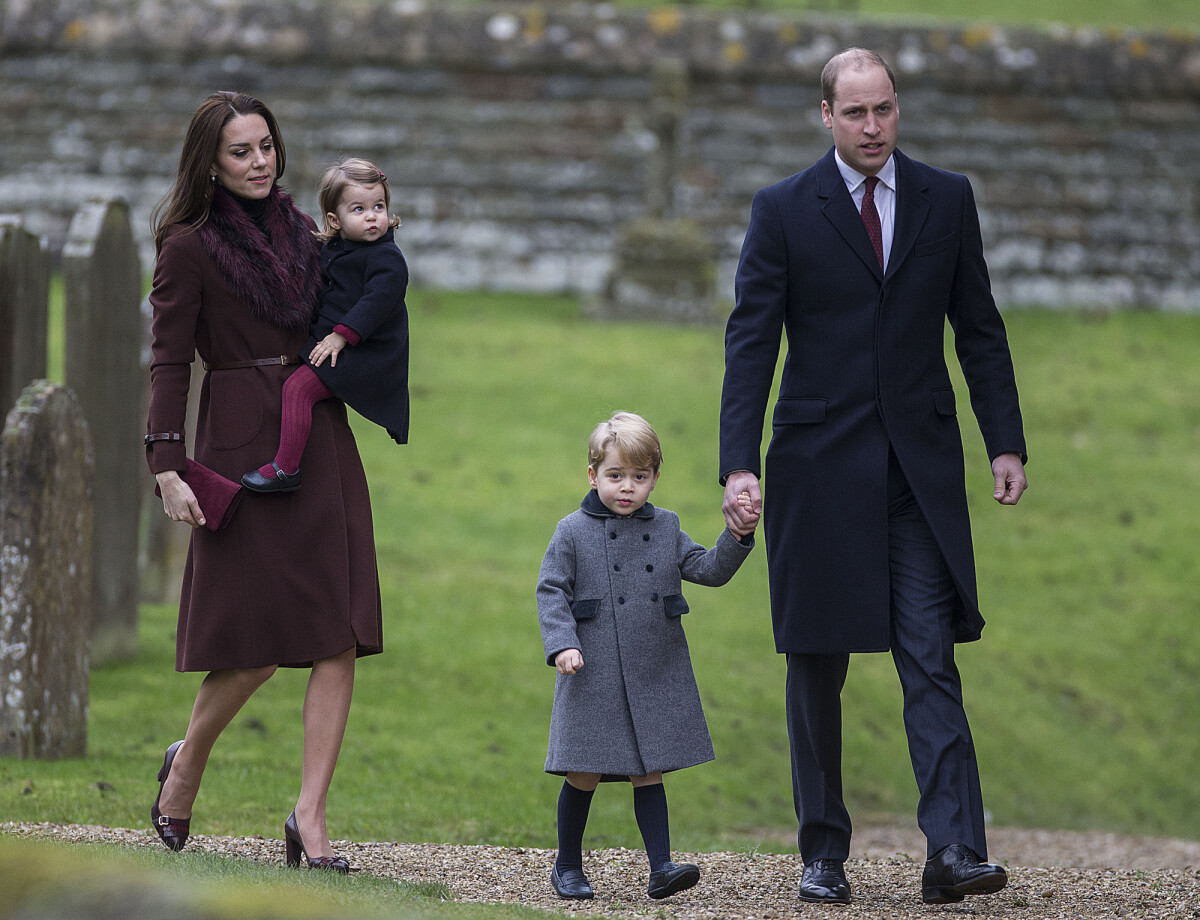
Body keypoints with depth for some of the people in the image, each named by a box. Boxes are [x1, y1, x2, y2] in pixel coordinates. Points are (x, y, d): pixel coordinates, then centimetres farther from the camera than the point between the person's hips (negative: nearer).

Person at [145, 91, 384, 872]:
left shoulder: (303, 234, 13)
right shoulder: (190, 246, -4)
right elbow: (170, 362, -7)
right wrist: (168, 467, -14)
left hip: (322, 444, 6)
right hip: (243, 448, -5)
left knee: (339, 638, -5)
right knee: (257, 642, -4)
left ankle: (312, 813, -5)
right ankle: (187, 764, 23)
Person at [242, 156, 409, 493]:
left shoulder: (387, 260, -15)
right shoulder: (333, 249, 12)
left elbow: (377, 300, -24)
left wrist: (341, 336, -27)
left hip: (362, 352, -10)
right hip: (328, 343, 10)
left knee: (298, 386, -22)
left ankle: (285, 468, -24)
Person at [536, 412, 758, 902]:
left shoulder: (665, 529, 9)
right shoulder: (573, 532, -1)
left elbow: (709, 569, 8)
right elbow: (551, 592, -3)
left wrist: (738, 537, -8)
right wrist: (562, 644, -15)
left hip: (655, 676, 2)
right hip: (594, 675, -2)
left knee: (649, 771, 3)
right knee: (584, 774, 2)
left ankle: (661, 868, 2)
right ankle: (568, 866, 17)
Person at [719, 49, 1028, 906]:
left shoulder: (947, 199, 7)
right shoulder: (783, 210, 0)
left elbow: (980, 329, 11)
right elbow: (751, 343, -4)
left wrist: (1007, 442, 4)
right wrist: (740, 465, -13)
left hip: (921, 465, 1)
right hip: (820, 465, -1)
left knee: (932, 658, -9)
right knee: (817, 667, 5)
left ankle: (955, 850, -17)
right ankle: (824, 854, 13)